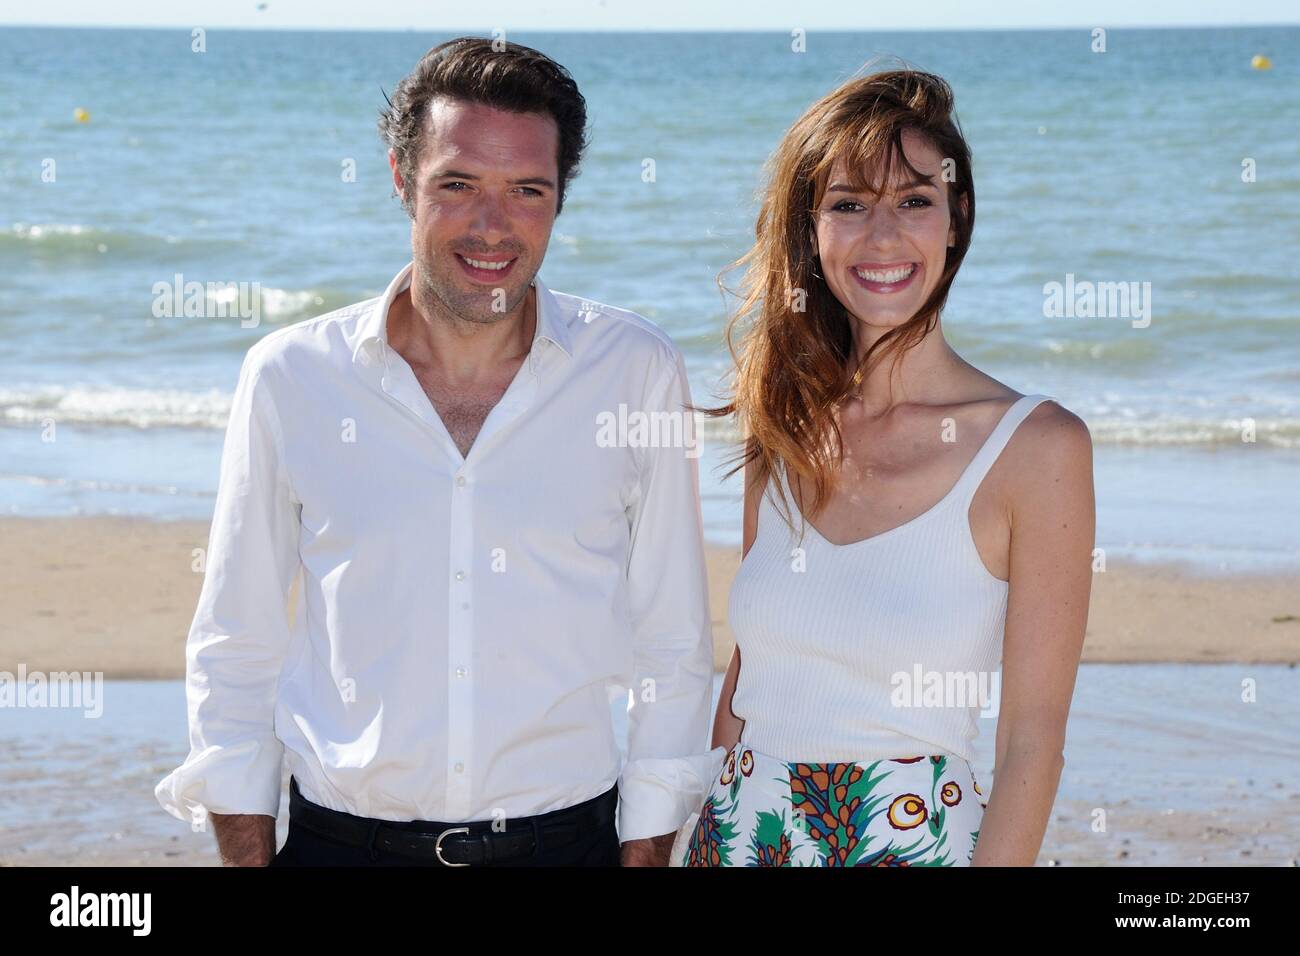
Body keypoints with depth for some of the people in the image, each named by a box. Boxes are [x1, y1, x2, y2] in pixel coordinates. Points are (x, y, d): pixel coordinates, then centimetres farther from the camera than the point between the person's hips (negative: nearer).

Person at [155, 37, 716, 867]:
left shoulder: (638, 372, -2)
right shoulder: (289, 376, -2)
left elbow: (674, 652, 2)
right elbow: (234, 654, 3)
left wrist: (644, 855, -2)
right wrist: (247, 857, -2)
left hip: (565, 835, 0)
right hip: (339, 838, 0)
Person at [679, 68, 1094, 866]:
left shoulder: (1038, 447, -12)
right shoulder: (785, 428, 2)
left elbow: (1033, 740, -12)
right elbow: (749, 664, 8)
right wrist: (703, 831, 3)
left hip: (916, 836, -4)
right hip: (743, 833, 4)